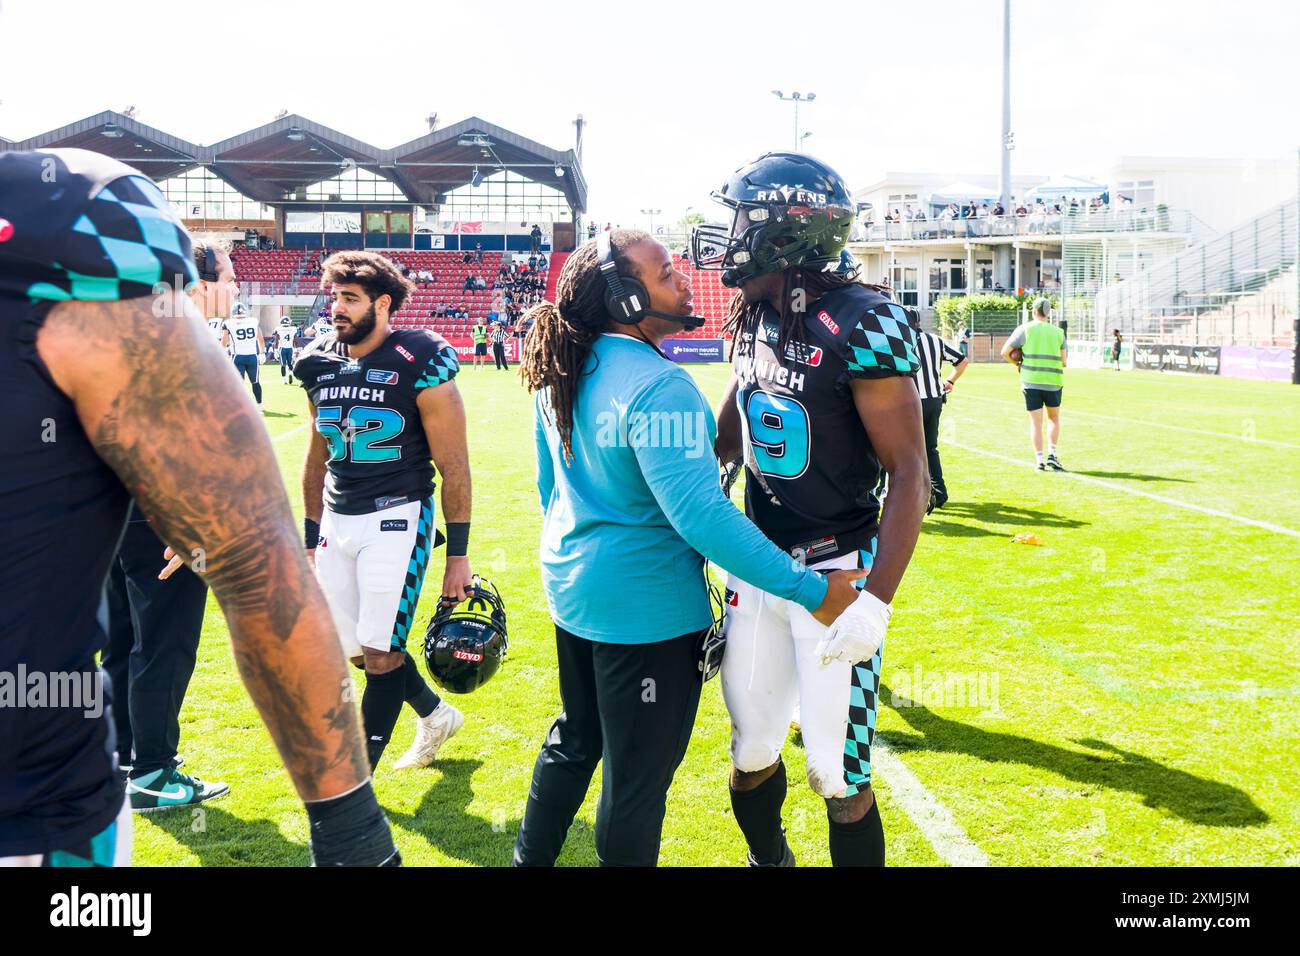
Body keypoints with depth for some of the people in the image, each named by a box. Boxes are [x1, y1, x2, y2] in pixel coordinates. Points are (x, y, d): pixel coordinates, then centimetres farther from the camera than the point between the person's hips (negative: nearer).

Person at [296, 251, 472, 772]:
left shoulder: (420, 365, -12)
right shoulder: (320, 364, 6)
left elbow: (454, 465, -9)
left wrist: (458, 553, -10)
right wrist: (311, 538, 18)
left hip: (397, 518, -6)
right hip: (338, 518, 7)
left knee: (380, 651, -6)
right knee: (354, 648, 12)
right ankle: (435, 714, 37)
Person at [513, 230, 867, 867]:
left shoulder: (559, 377, 1)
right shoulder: (658, 388, -26)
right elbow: (700, 515, -31)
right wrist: (810, 590, -26)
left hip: (571, 588, 9)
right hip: (646, 609, -9)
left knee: (575, 741, 27)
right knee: (638, 774, 10)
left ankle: (530, 858, 43)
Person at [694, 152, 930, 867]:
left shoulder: (862, 326, -18)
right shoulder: (755, 318, 4)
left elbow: (909, 474, -18)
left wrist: (876, 600, -23)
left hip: (836, 574, -6)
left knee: (837, 775, 0)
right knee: (752, 752, 16)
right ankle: (768, 858, 40)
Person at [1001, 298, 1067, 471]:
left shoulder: (1025, 329, 2)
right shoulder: (1058, 332, 7)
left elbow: (1005, 352, 0)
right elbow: (1063, 361, 3)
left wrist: (1017, 364, 17)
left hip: (1031, 381, -1)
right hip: (1053, 381, 1)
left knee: (1036, 422, 6)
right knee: (1054, 418, 19)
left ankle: (1039, 460, 3)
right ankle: (1052, 454, 6)